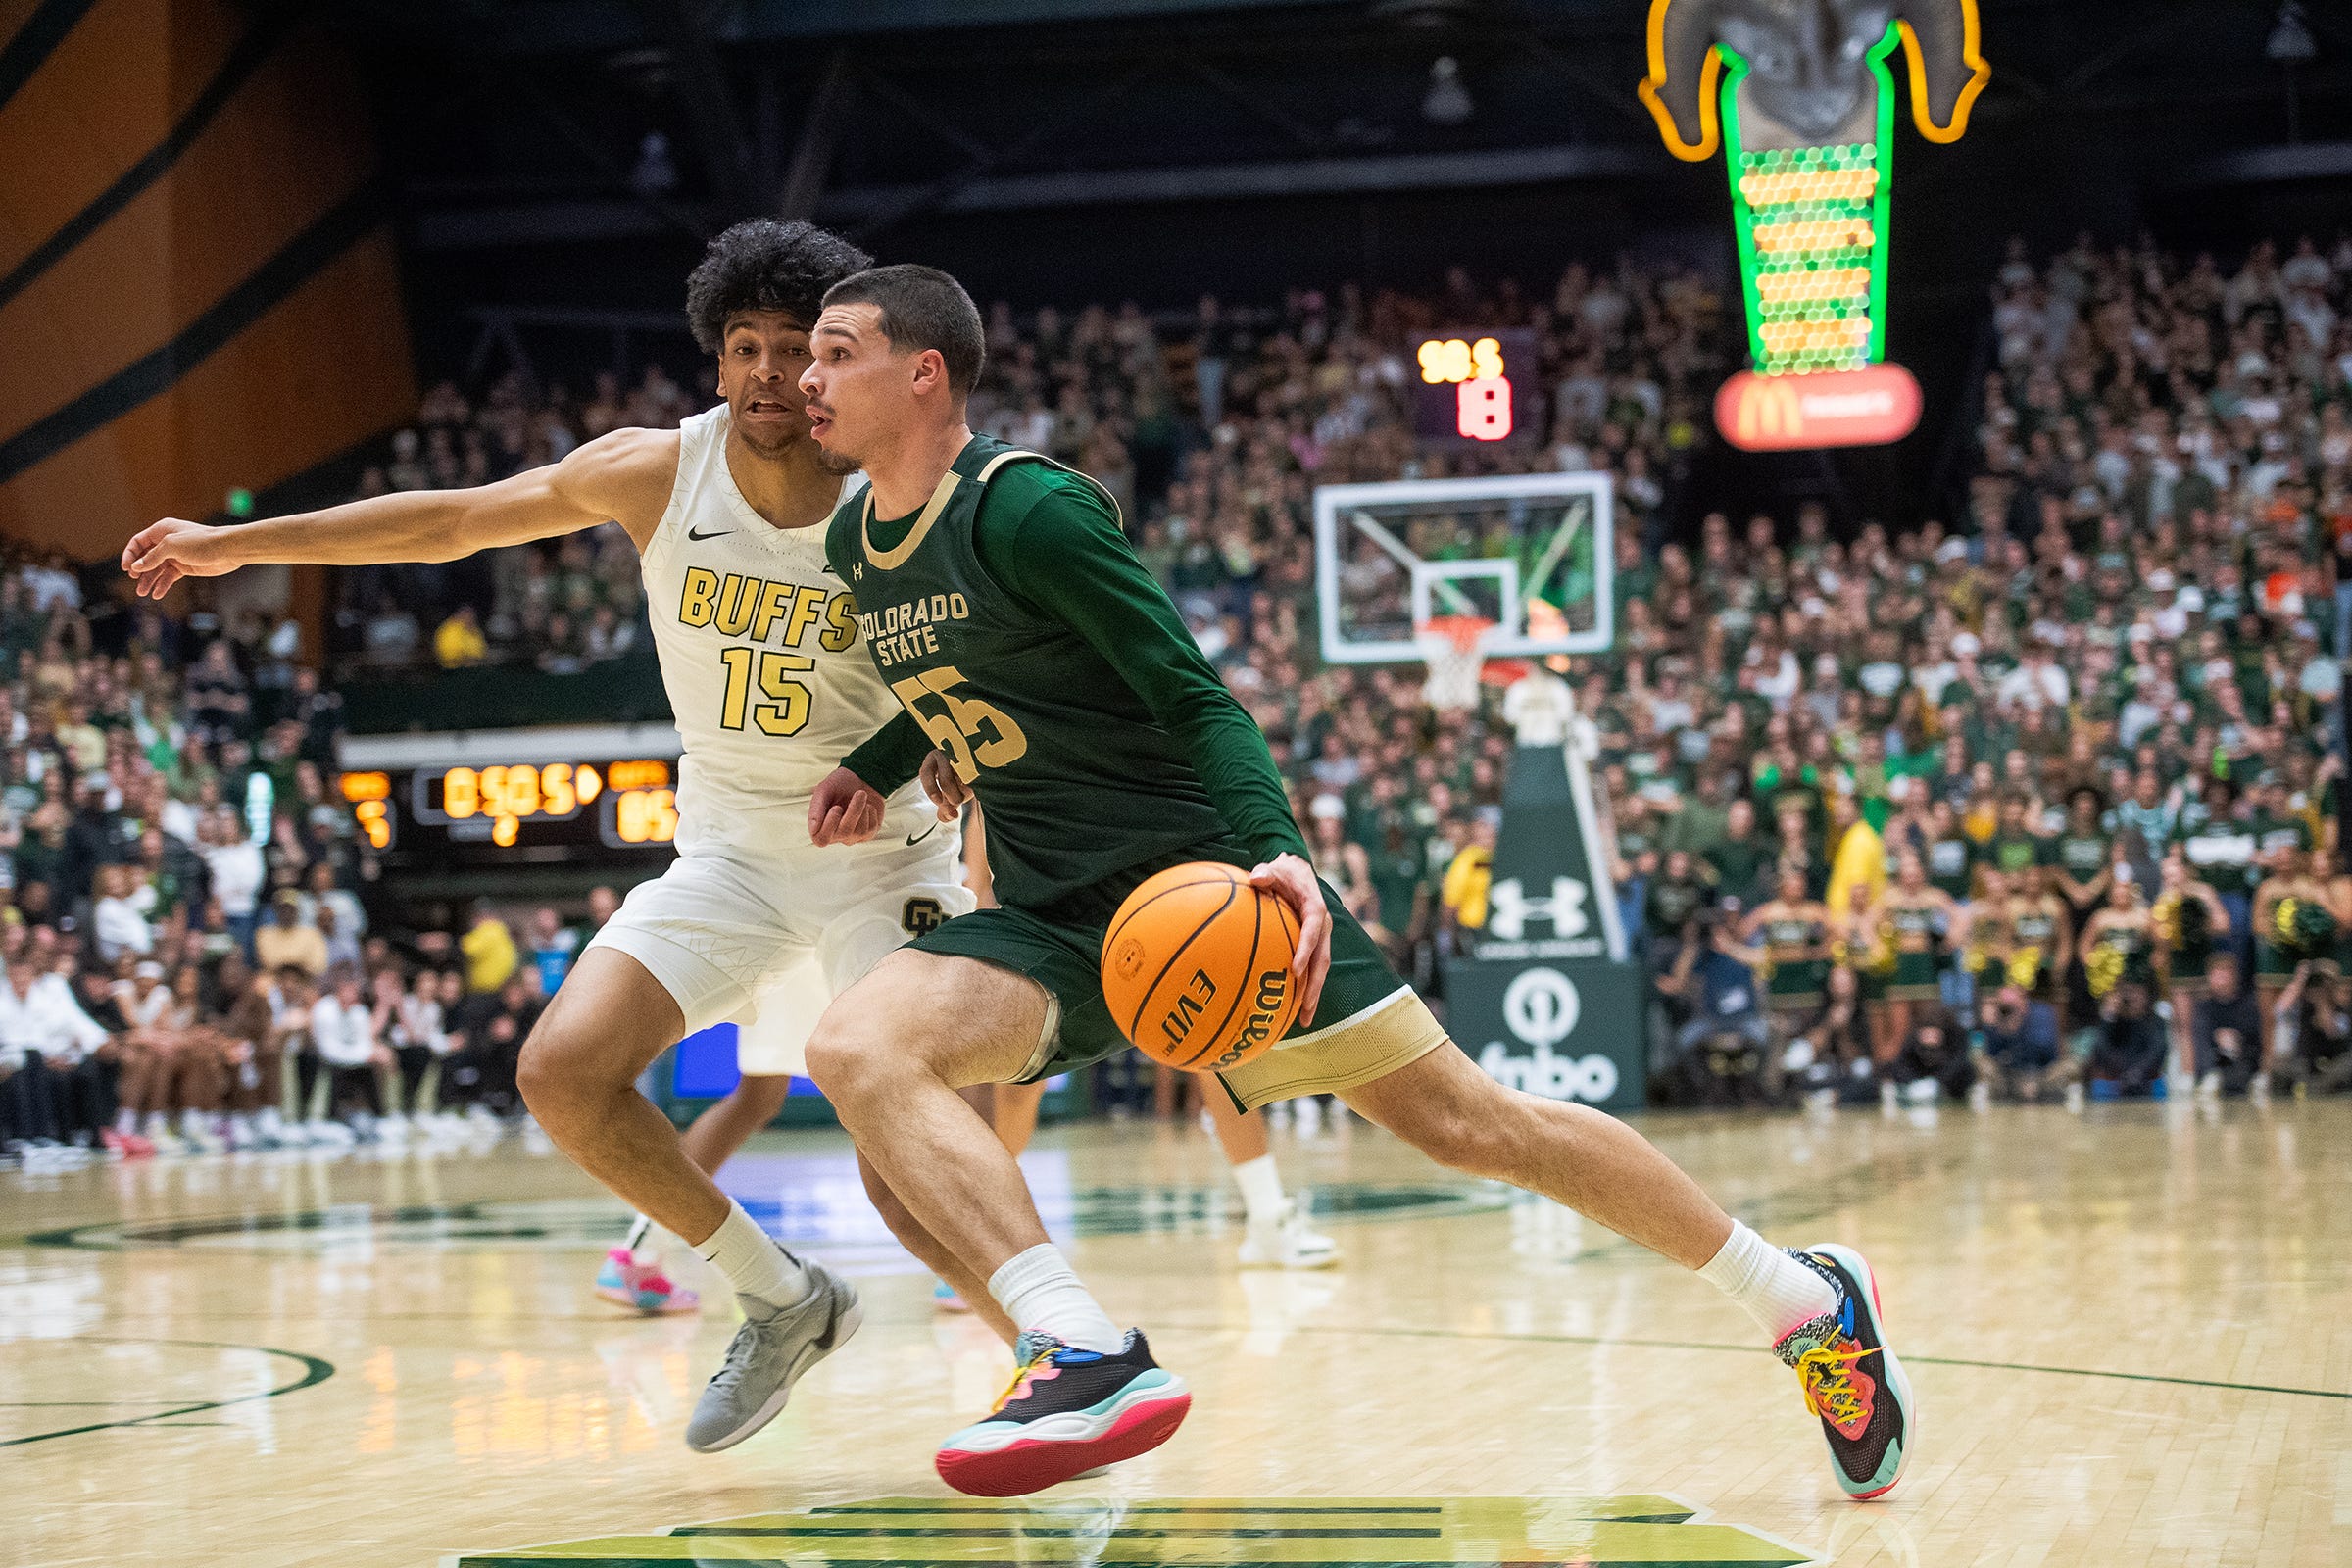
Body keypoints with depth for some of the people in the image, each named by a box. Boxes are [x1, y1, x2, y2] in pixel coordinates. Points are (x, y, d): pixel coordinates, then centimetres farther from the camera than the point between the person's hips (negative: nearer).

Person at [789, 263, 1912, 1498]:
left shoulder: (1028, 508, -13)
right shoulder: (854, 543, 10)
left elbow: (1193, 696, -15)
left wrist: (1272, 849, -30)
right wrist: (872, 768, 13)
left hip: (1195, 868, -7)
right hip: (1053, 919, 7)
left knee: (1464, 1123, -7)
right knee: (856, 1052, -21)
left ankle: (1806, 1300, 6)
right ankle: (1087, 1360, -26)